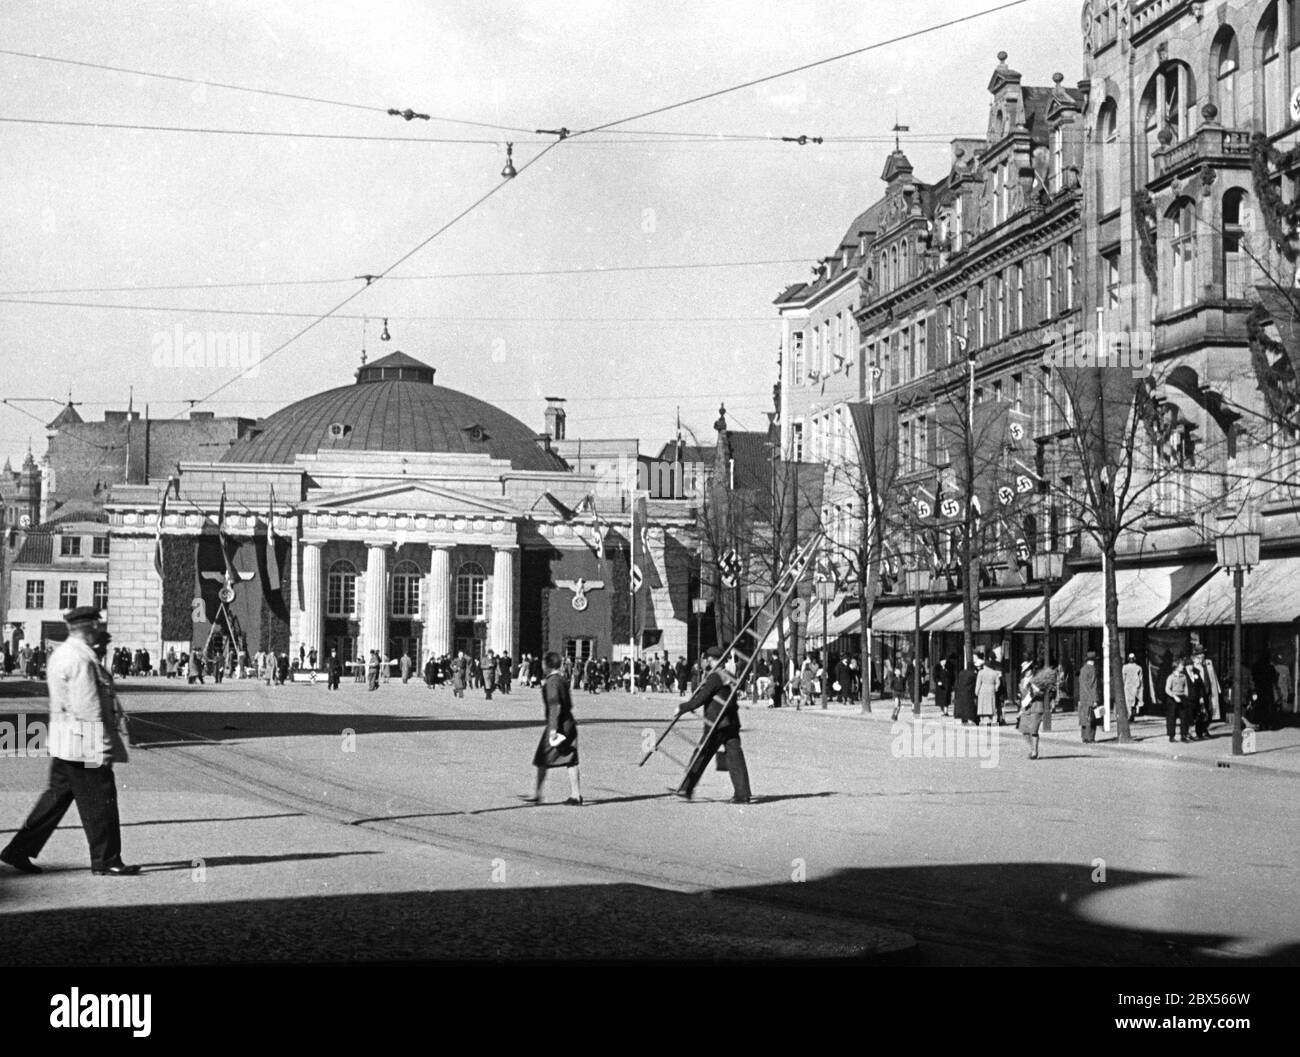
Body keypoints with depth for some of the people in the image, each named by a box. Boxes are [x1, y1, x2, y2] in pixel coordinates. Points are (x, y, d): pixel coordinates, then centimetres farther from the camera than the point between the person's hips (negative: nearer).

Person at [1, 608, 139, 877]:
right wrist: (101, 746, -18)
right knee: (99, 802, 0)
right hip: (84, 743, -10)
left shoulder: (60, 653, 13)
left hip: (63, 743, 10)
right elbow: (88, 706, -21)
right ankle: (106, 862, 8)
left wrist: (114, 715, 17)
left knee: (58, 795, 16)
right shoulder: (81, 659, -19)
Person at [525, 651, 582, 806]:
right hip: (569, 723, 8)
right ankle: (576, 795, 4)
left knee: (542, 760, 3)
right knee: (571, 761, 6)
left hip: (558, 725, -8)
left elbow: (555, 706, -21)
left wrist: (553, 728, -21)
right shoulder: (562, 679, 13)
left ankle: (537, 794, 10)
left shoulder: (551, 682, -14)